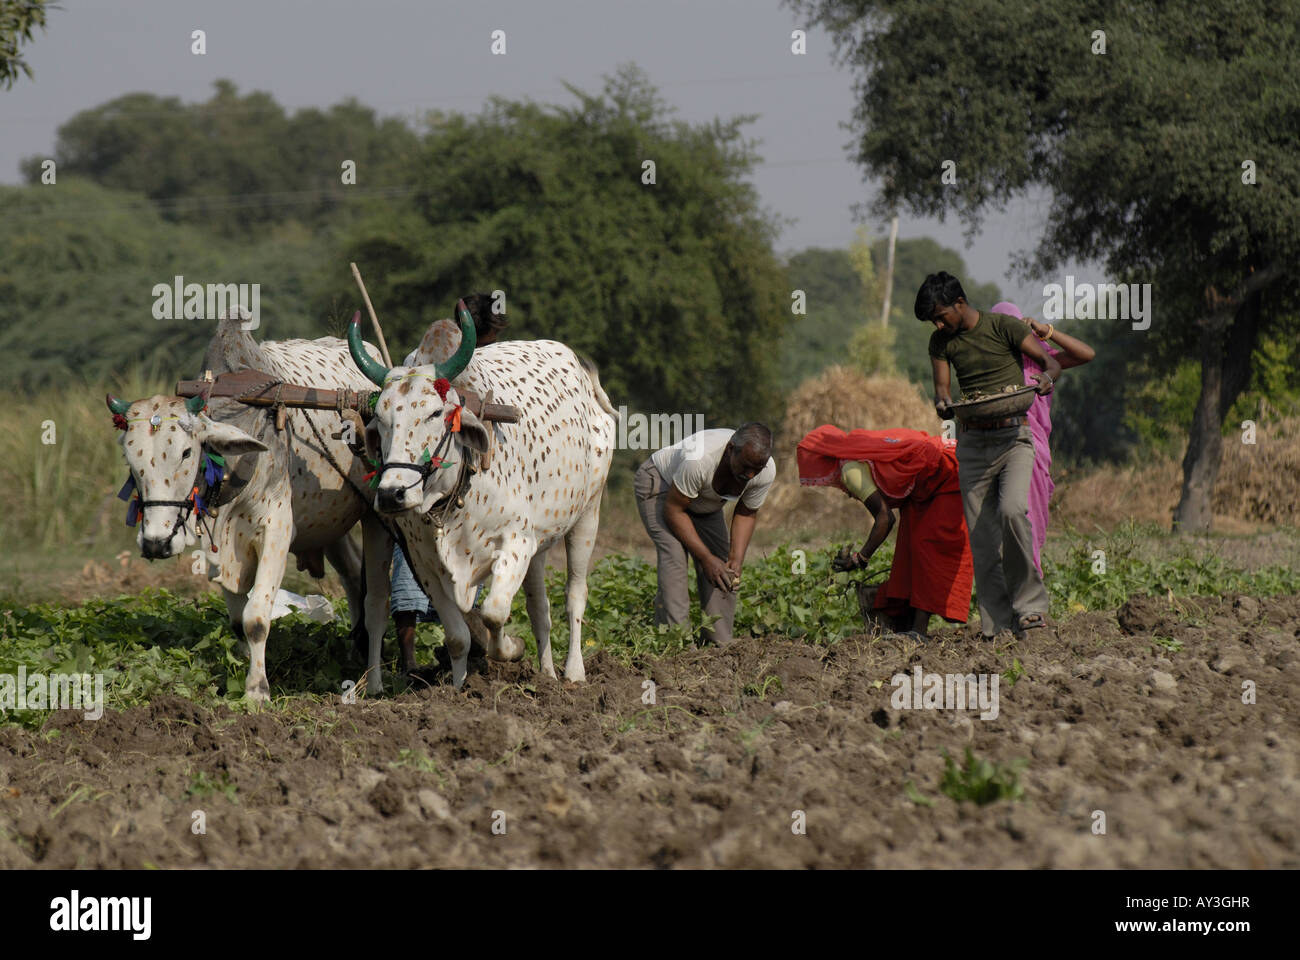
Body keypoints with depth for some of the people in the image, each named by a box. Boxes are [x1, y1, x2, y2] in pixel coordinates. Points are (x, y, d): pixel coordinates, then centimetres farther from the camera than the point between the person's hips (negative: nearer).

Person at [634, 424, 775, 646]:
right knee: (674, 555, -24)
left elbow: (746, 513, -6)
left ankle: (719, 643, -1)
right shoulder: (699, 459, -42)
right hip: (659, 484, -6)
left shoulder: (766, 471, -24)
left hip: (705, 501, 6)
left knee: (722, 570, -7)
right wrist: (706, 558, -31)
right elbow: (674, 510, -30)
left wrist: (736, 561, -18)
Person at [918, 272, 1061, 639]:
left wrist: (1047, 378, -27)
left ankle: (1030, 604, -13)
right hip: (972, 443, 4)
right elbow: (942, 389, 6)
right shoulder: (941, 341, 9)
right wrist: (943, 403, -18)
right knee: (981, 537, -3)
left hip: (1013, 437, -4)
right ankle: (997, 625, 0)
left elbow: (1051, 362, -4)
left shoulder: (1003, 327, -4)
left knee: (1011, 510, -27)